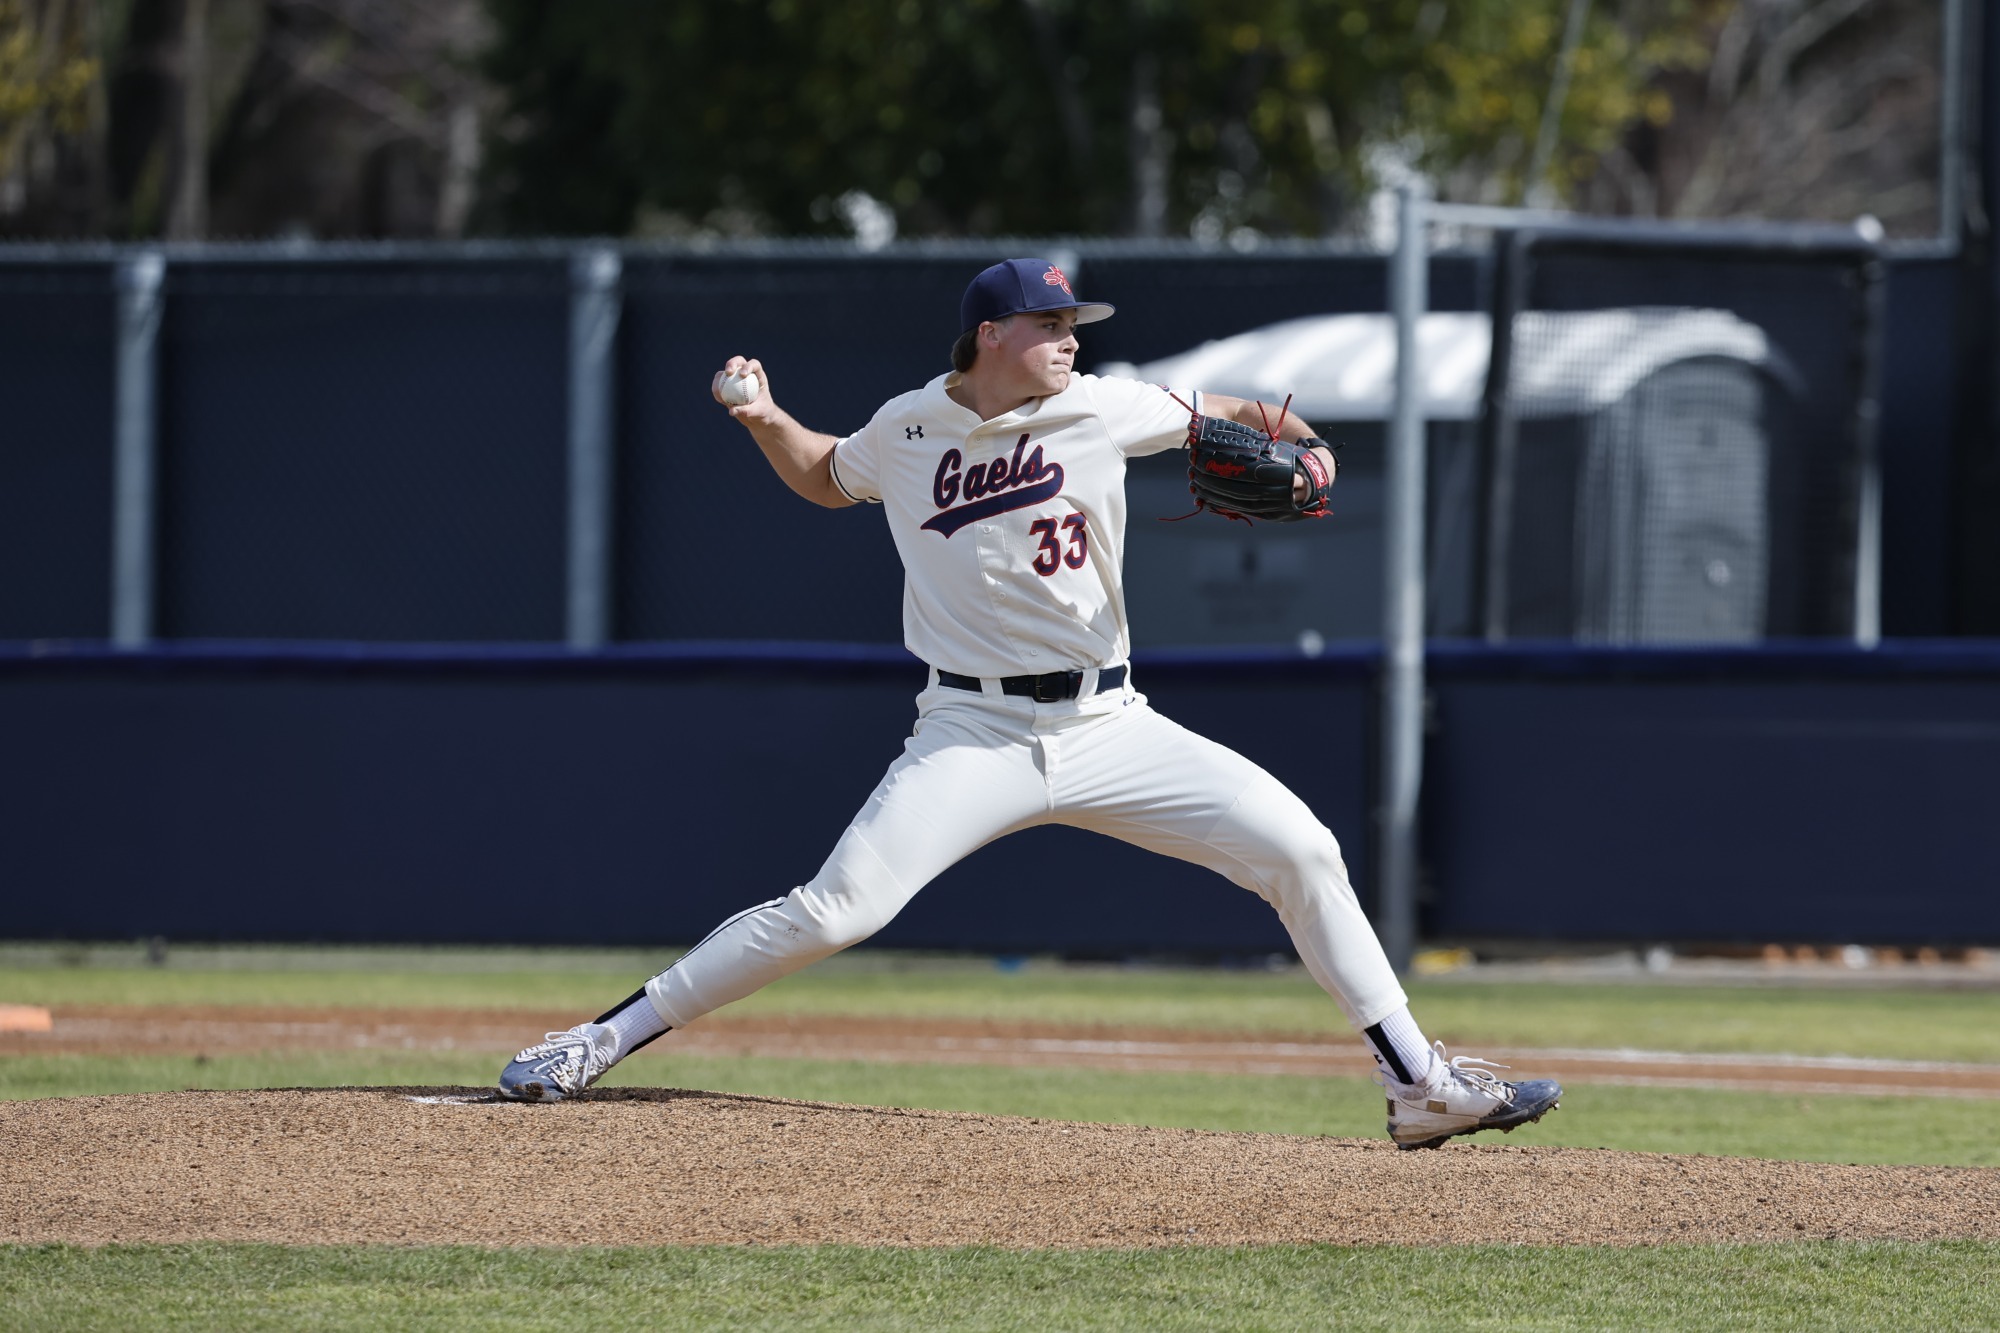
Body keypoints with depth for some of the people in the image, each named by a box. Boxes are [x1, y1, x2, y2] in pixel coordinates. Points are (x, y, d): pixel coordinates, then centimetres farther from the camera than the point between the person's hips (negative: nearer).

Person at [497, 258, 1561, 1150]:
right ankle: (607, 1038, -9)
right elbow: (826, 479, 24)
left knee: (1299, 848, -9)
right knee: (837, 907, -20)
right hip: (974, 738, -2)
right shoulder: (906, 431, 2)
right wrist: (763, 418, 6)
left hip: (1109, 728, 2)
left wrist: (1296, 442, -7)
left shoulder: (1097, 409, 0)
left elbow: (1218, 415, 13)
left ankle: (1417, 1083, 1)